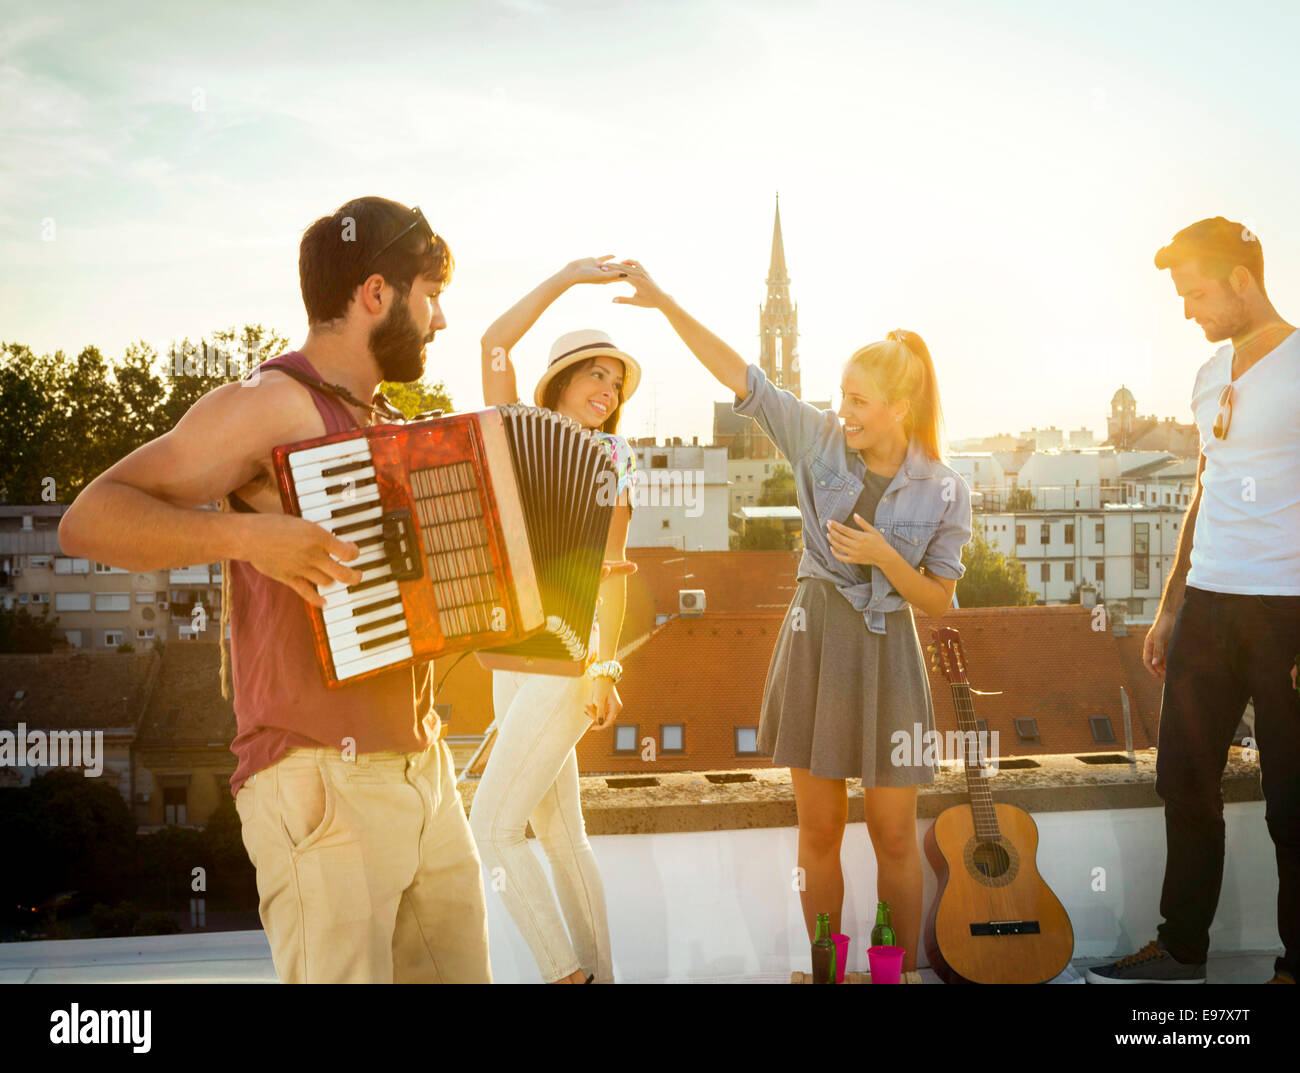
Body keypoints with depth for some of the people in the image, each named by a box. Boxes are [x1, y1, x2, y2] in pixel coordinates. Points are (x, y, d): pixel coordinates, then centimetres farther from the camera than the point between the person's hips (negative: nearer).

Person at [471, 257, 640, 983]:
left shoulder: (611, 457, 0)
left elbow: (613, 569, -5)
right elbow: (496, 343, 2)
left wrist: (605, 668, -12)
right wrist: (566, 278, 3)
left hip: (567, 658, -6)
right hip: (514, 654, 6)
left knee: (493, 826, -10)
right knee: (558, 832, 9)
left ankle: (567, 972, -1)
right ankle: (598, 974, 18)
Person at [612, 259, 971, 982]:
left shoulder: (943, 491, -6)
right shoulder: (821, 441, -4)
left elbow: (938, 603, -1)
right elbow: (740, 375, -7)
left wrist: (884, 558, -19)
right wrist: (663, 302, -13)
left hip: (885, 655, -1)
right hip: (815, 644, 2)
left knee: (894, 835, 5)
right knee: (819, 829, 9)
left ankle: (902, 973, 23)